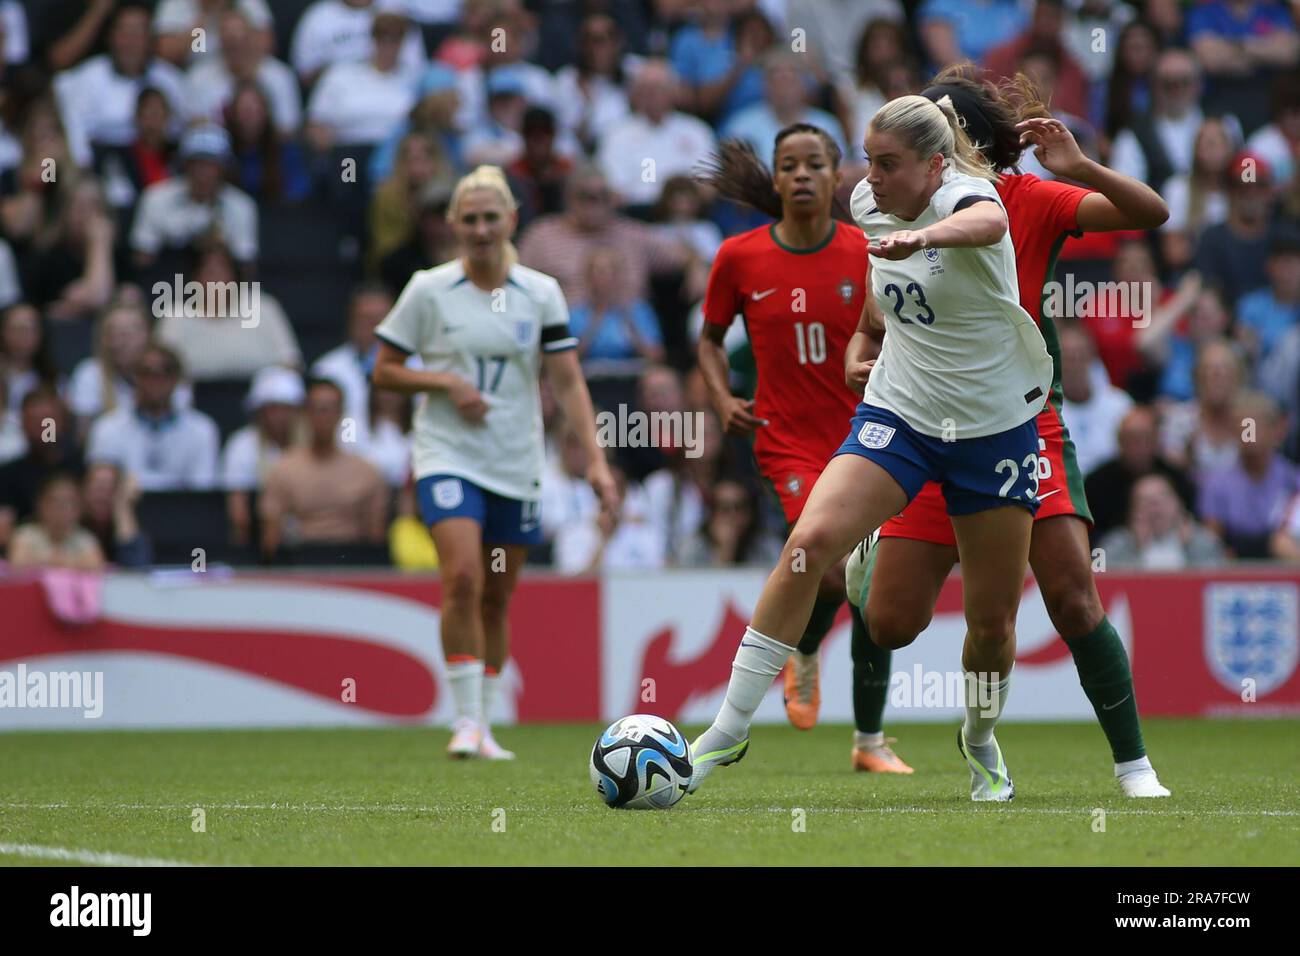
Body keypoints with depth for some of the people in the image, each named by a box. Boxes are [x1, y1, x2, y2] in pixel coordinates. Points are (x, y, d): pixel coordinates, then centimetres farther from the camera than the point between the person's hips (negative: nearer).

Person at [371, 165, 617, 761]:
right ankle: (465, 719, -15)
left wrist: (595, 459, -9)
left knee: (498, 599, 7)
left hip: (517, 466, 3)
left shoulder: (541, 293, 3)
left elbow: (567, 382, 2)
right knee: (463, 578, -20)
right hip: (448, 458, -3)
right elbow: (383, 372, 3)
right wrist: (446, 382, -14)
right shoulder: (429, 290, -2)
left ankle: (485, 726, 18)